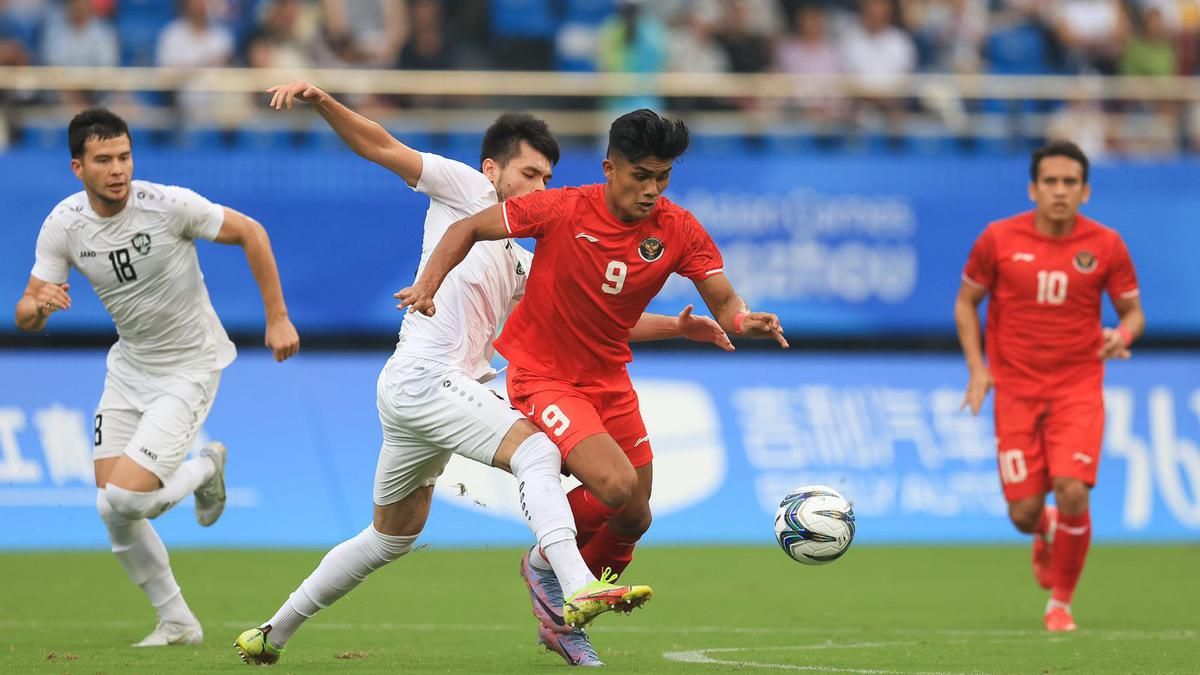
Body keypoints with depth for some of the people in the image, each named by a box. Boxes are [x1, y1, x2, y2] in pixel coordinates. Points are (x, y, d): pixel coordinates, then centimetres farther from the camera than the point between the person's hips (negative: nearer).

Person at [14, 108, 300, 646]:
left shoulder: (169, 205, -22)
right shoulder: (63, 225, -9)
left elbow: (250, 233, -9)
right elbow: (26, 319, -6)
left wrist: (277, 317, -9)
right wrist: (38, 305, -31)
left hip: (190, 368, -5)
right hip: (129, 367, 5)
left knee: (123, 501, -17)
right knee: (113, 513, 1)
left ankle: (205, 469, 15)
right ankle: (176, 623, 20)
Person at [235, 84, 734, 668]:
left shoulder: (520, 266, 24)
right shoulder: (466, 189, 4)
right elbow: (378, 146, -2)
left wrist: (678, 327, 15)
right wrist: (320, 101, -17)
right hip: (422, 376, -10)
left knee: (391, 538, 19)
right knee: (537, 451, -24)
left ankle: (272, 634, 29)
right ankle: (580, 591, -41)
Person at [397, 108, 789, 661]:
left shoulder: (678, 231, -8)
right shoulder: (564, 210, -18)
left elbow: (724, 304, -10)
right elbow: (469, 228, -8)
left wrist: (744, 321, -34)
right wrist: (429, 284, -23)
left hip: (609, 381, 6)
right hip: (542, 376, -6)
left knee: (633, 519, 8)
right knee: (616, 484, -26)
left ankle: (560, 615, 33)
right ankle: (546, 563, 5)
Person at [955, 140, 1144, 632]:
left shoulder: (1105, 245, -2)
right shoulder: (999, 239, -3)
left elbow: (1133, 311, 8)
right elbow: (966, 302, 9)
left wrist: (1123, 335, -15)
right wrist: (977, 367, -2)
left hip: (1078, 388, 0)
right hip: (1016, 390, 0)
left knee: (1072, 491, -19)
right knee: (1024, 512, -5)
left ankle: (1060, 603, 3)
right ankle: (1046, 536, 36)